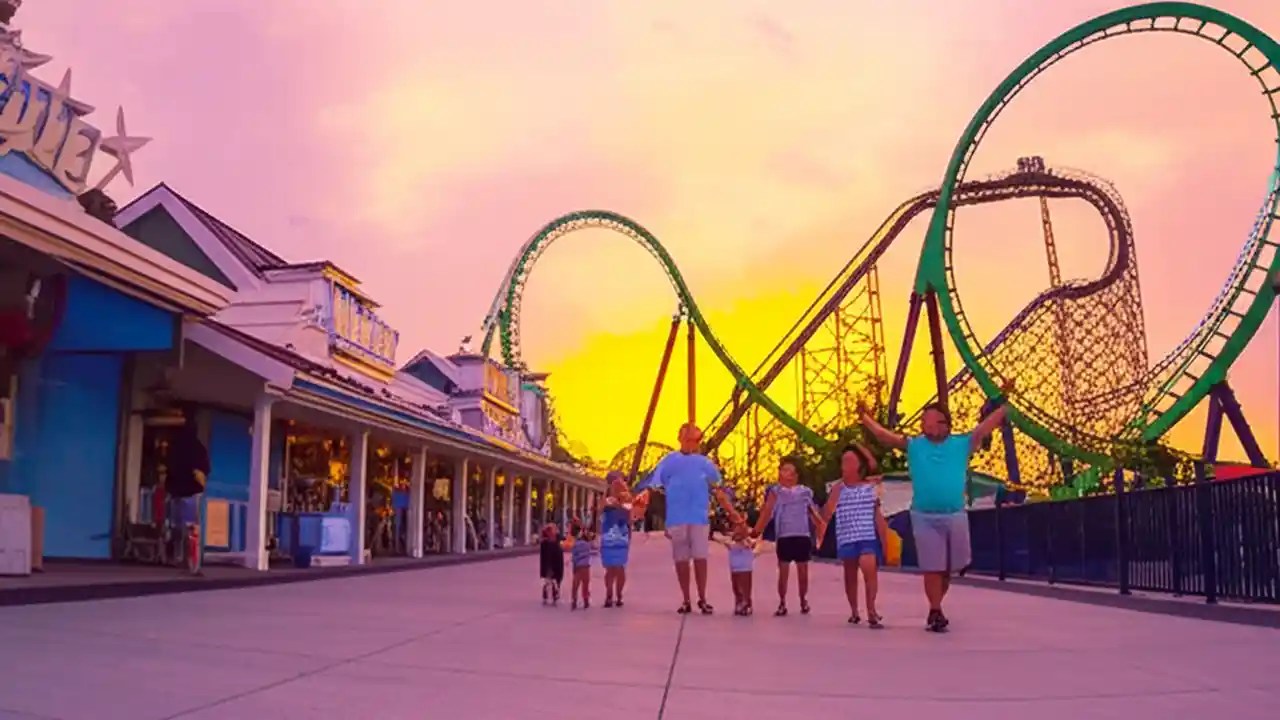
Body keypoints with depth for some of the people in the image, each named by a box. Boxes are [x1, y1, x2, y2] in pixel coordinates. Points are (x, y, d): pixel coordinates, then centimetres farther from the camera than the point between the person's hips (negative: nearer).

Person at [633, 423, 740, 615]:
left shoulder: (705, 463, 10)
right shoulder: (669, 461, 5)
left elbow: (717, 491, 13)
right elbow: (655, 485, -3)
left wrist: (731, 511, 8)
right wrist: (645, 495, -24)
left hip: (699, 518, 1)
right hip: (677, 518, 0)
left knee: (700, 558, -3)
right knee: (681, 559, 4)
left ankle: (702, 599, 8)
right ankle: (686, 600, 13)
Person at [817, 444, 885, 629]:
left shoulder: (870, 487, 4)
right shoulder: (838, 488, 3)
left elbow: (876, 515, 7)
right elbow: (826, 515, -1)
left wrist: (884, 540, 6)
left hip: (867, 538, -2)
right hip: (846, 538, 2)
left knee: (869, 569, -22)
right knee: (850, 575, 10)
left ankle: (871, 611, -19)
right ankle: (854, 611, 26)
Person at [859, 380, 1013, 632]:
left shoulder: (962, 444, 1)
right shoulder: (913, 445, -1)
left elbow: (987, 426, -3)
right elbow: (882, 435, -6)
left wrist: (1003, 403, -10)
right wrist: (864, 416, -15)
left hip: (955, 516, 2)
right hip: (925, 517, -2)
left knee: (948, 568, 14)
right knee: (932, 568, -1)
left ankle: (935, 609, 32)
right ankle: (936, 613, 9)